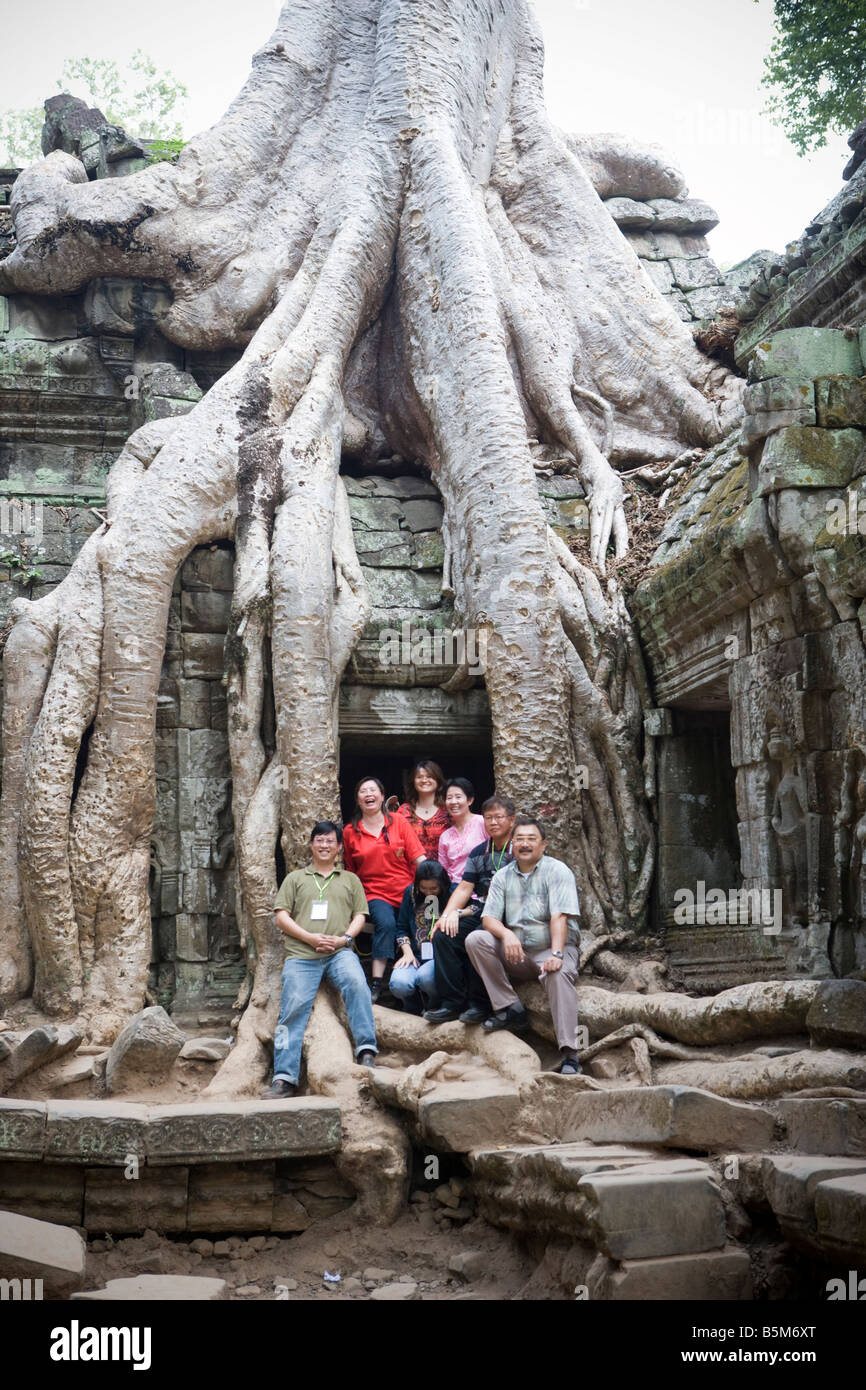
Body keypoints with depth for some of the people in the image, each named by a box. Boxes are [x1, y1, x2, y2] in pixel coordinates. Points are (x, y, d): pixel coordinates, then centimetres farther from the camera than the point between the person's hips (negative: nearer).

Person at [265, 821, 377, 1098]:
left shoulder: (350, 880, 25)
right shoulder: (295, 878, 22)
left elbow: (359, 916, 16)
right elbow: (282, 916, 12)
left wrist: (344, 938, -5)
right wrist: (310, 937, -5)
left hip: (340, 952, 0)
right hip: (301, 955, 0)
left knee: (355, 982, -32)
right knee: (293, 1008, -17)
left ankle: (366, 1052, -31)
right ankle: (284, 1078, -18)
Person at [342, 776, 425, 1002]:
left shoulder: (399, 822, 8)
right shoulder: (350, 832, 10)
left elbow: (419, 858, 2)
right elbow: (350, 872, 18)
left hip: (406, 891, 1)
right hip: (374, 894, -1)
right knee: (386, 923, -31)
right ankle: (376, 983, -30)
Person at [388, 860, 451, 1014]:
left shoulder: (452, 894, 2)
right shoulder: (411, 892, 11)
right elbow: (402, 927, 15)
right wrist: (407, 952, 0)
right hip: (415, 955, 3)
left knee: (425, 977, -37)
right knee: (398, 984, -29)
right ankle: (414, 1009, 8)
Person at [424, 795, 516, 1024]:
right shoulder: (479, 853, 18)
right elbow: (464, 887, 15)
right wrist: (448, 914, -5)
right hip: (479, 912, 7)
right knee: (443, 936, -16)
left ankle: (480, 1005, -19)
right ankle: (451, 1003, -13)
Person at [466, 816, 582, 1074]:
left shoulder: (557, 871, -4)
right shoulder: (503, 877, 9)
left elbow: (560, 916, -16)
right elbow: (488, 918, 1)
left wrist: (556, 954, -30)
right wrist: (506, 934, -22)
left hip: (550, 949, -4)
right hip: (516, 954, 4)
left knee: (559, 974, -37)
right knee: (475, 939, -18)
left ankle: (568, 1054, -38)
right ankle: (509, 1008, -17)